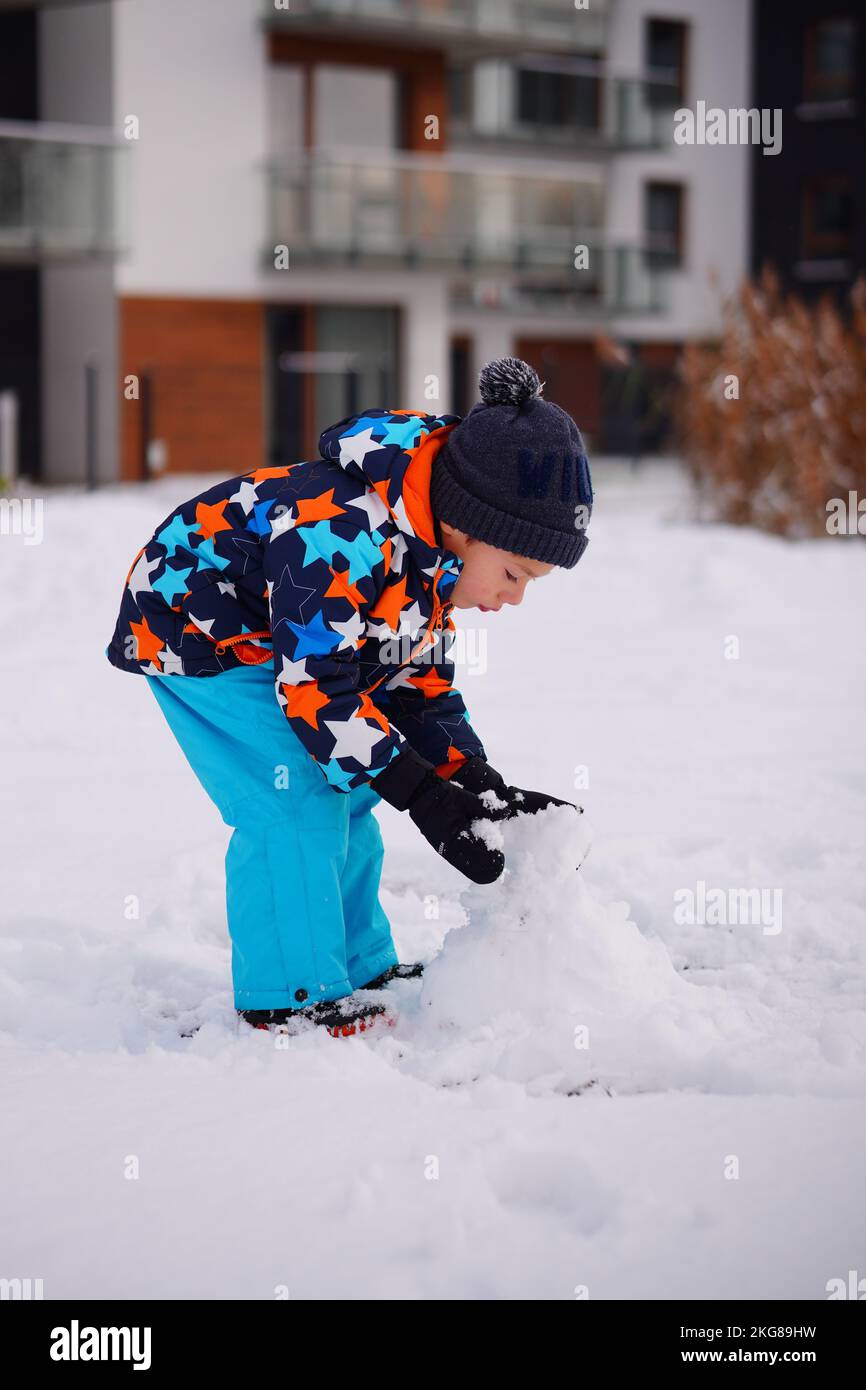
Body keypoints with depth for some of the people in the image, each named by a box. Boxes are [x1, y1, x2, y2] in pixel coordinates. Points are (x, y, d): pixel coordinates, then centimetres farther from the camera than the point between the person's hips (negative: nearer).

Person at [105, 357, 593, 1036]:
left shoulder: (438, 562, -5)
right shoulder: (342, 541, -37)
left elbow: (421, 685, 2)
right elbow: (318, 689, -34)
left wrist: (480, 785, -11)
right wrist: (424, 795, -32)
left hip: (271, 641, 9)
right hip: (189, 629, -9)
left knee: (347, 797, 10)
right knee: (295, 804, -18)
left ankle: (360, 968, 23)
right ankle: (291, 996, -8)